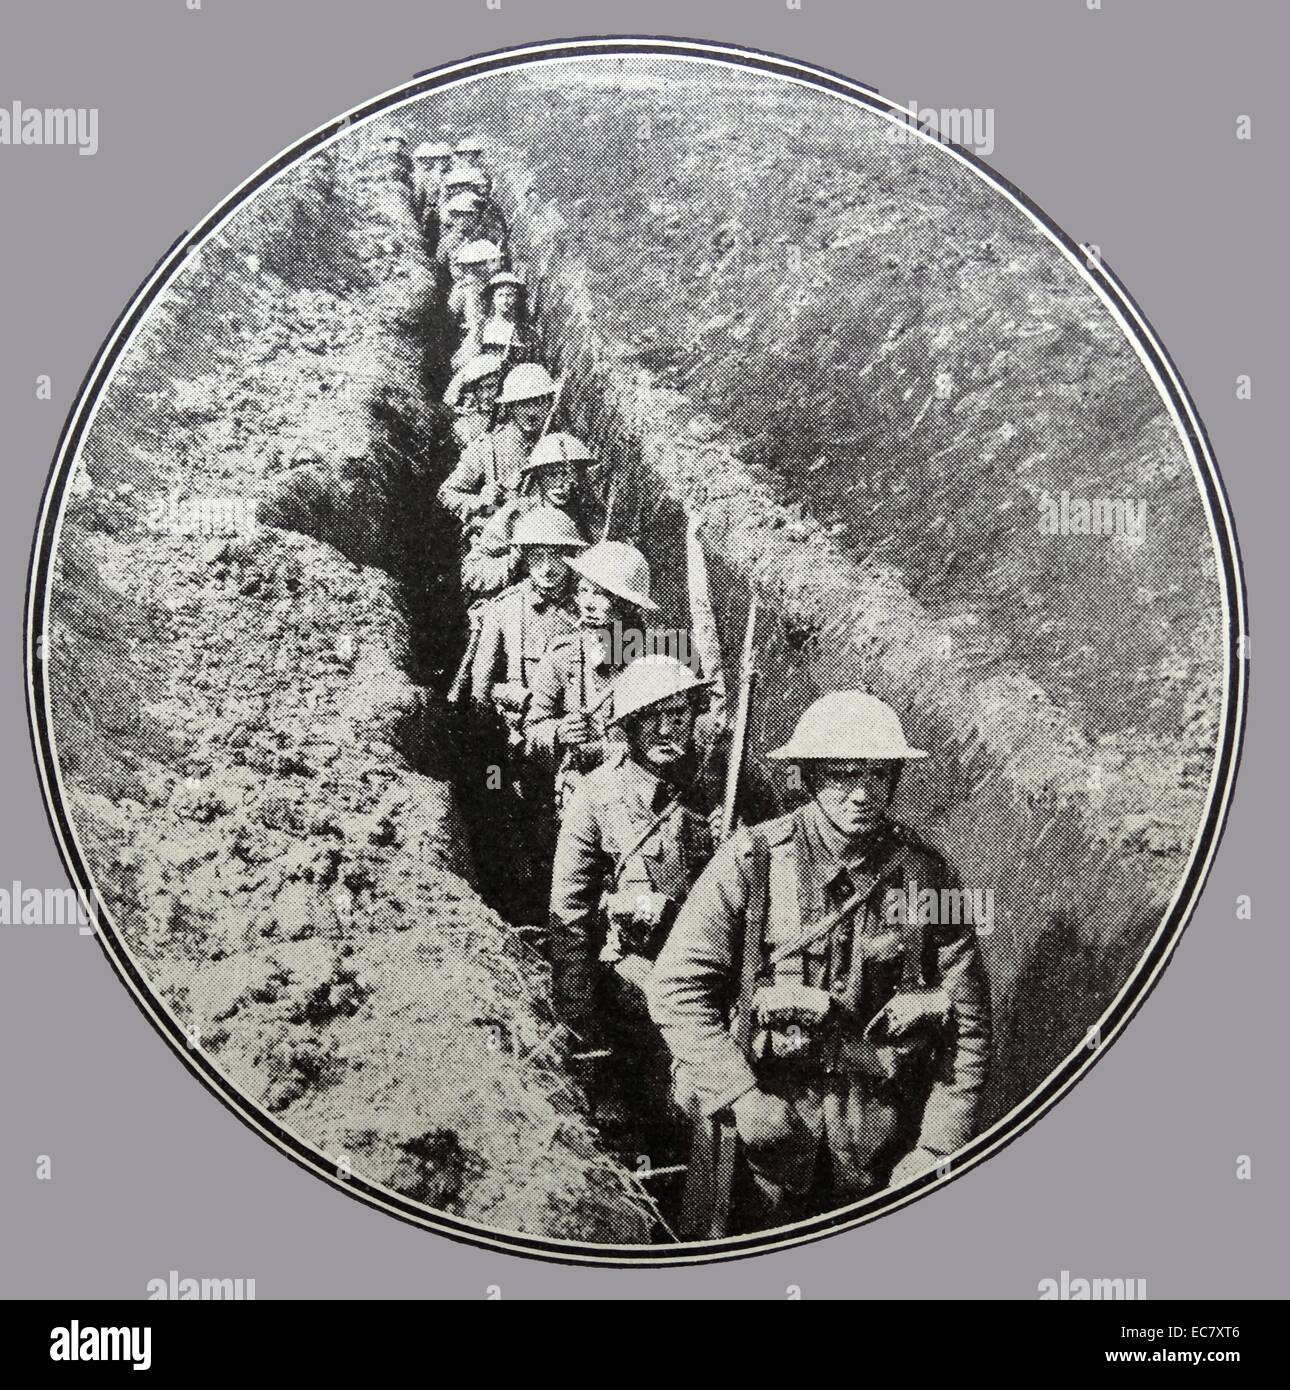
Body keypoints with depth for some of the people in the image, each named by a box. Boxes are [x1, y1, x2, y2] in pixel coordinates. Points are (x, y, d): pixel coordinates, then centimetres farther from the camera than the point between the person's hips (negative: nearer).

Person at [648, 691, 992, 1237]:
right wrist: (741, 1097, -15)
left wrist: (937, 1150, -4)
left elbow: (967, 1027, 1)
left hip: (881, 1144, 2)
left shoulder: (927, 875, -3)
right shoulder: (751, 861, -8)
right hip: (760, 1115, -1)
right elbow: (676, 988, -8)